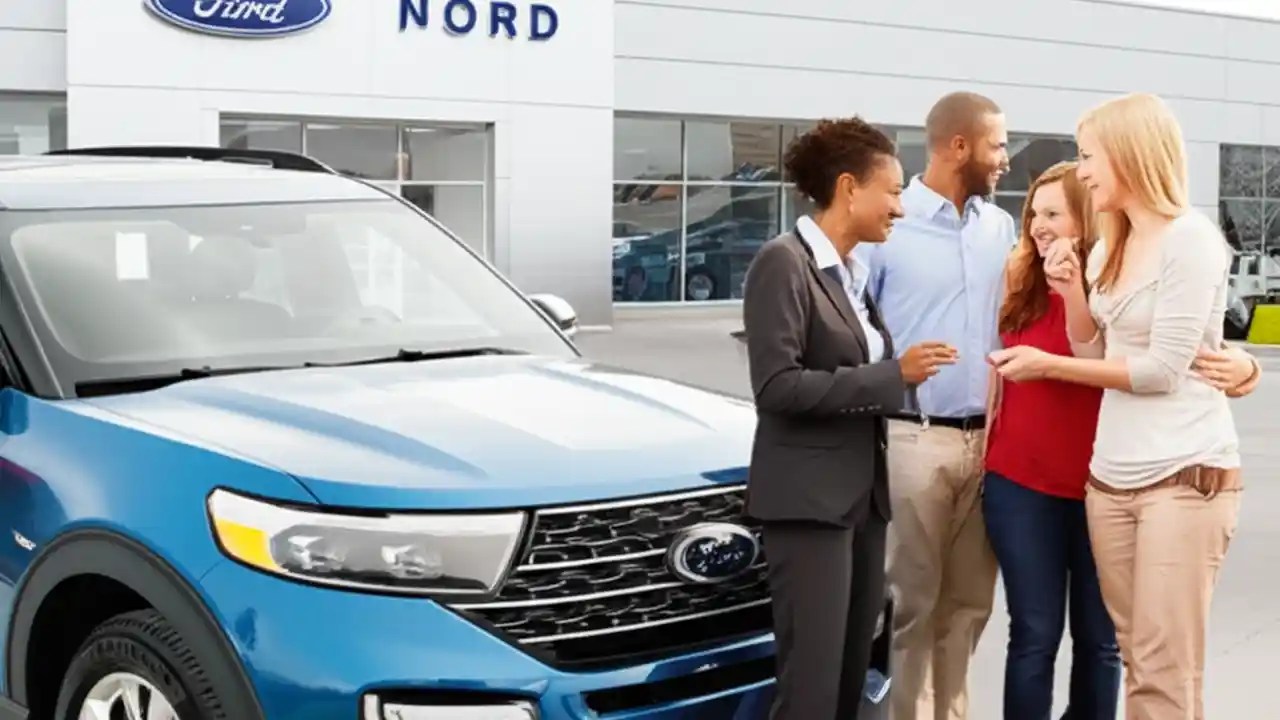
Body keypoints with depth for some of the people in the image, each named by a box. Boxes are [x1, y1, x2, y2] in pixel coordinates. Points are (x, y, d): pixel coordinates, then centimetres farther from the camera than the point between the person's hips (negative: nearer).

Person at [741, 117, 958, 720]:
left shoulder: (854, 272, 15)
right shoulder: (783, 262, -11)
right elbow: (775, 386, -20)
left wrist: (903, 373, 7)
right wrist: (892, 375, -18)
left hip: (863, 495, 9)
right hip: (808, 499, -8)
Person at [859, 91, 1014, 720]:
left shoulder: (1001, 227, 11)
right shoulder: (888, 223, -6)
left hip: (987, 439, 5)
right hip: (913, 439, -5)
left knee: (969, 600, 11)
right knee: (911, 599, 2)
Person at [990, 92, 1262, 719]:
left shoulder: (1191, 238, -10)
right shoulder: (1108, 250, 14)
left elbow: (1162, 369, -14)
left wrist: (1045, 364, -12)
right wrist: (1070, 290, 1)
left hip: (1186, 474, -7)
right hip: (1111, 476, 7)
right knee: (1136, 659, 9)